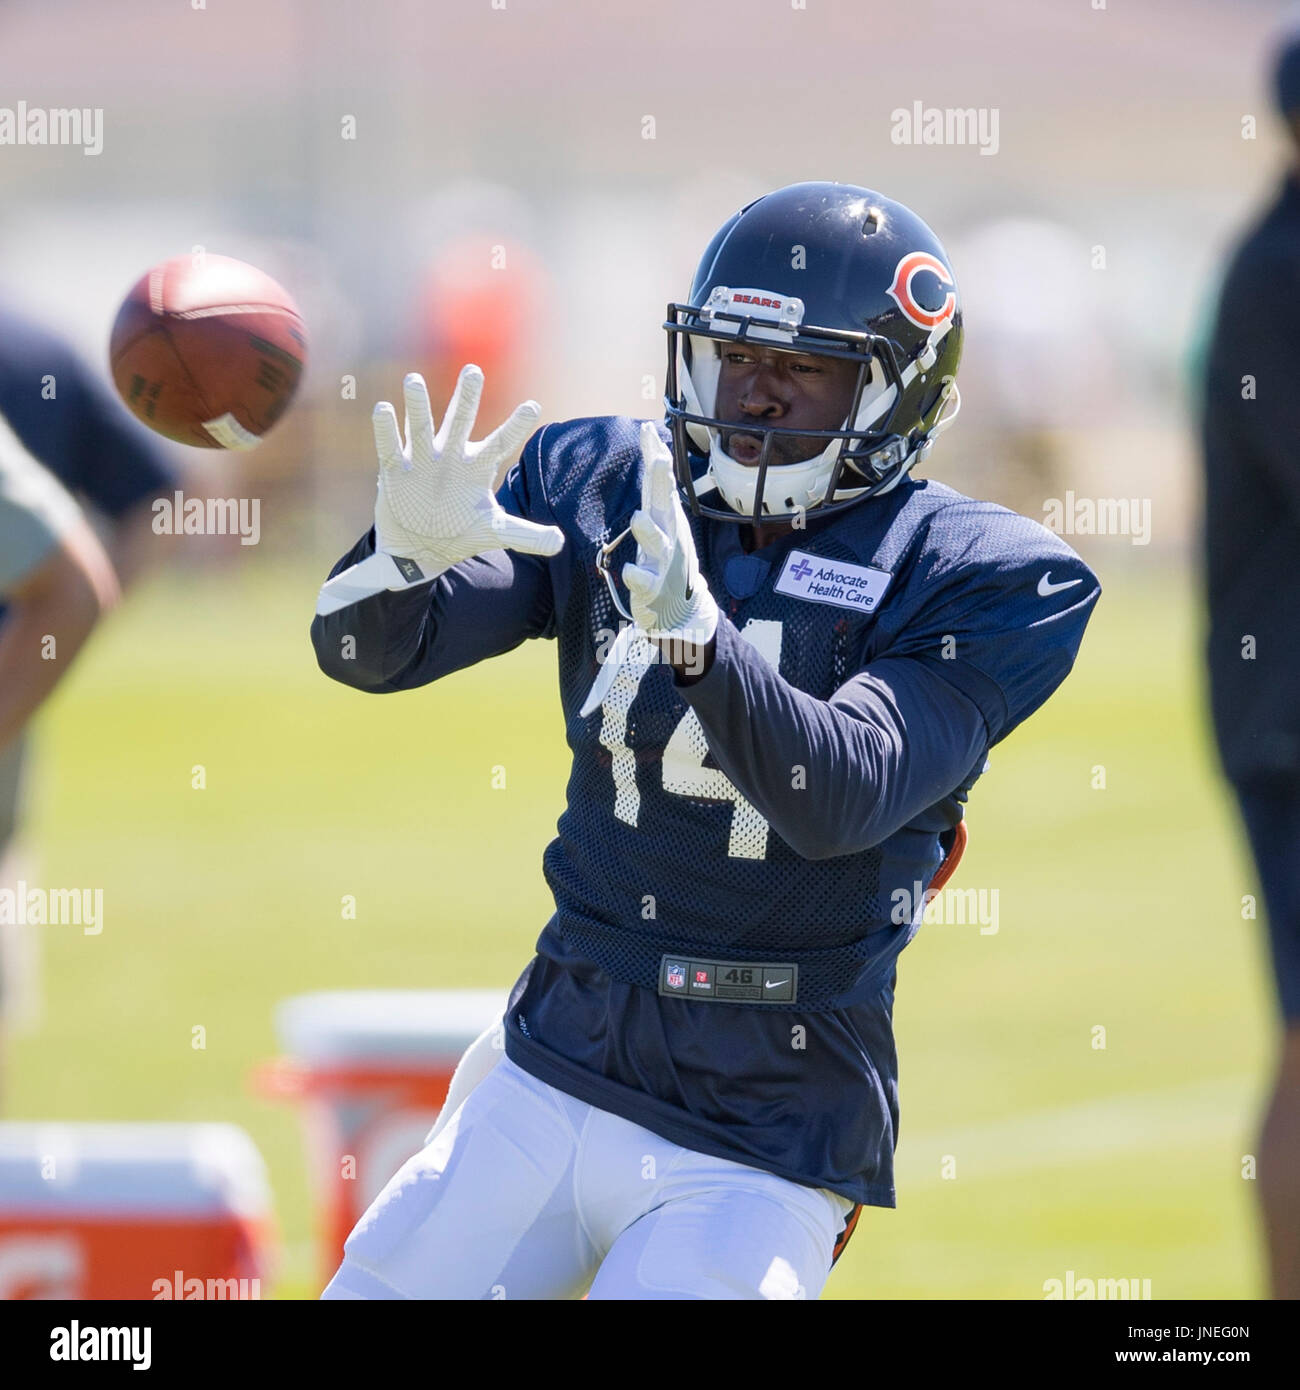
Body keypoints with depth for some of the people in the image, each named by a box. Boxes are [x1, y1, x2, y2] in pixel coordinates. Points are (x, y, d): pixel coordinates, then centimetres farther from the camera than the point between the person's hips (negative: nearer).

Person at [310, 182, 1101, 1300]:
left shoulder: (977, 579, -8)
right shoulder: (601, 488, 4)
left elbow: (842, 797, -23)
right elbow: (363, 649, -4)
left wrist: (694, 631, -38)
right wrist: (408, 548, -26)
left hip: (761, 1156, -4)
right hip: (551, 1083, 5)